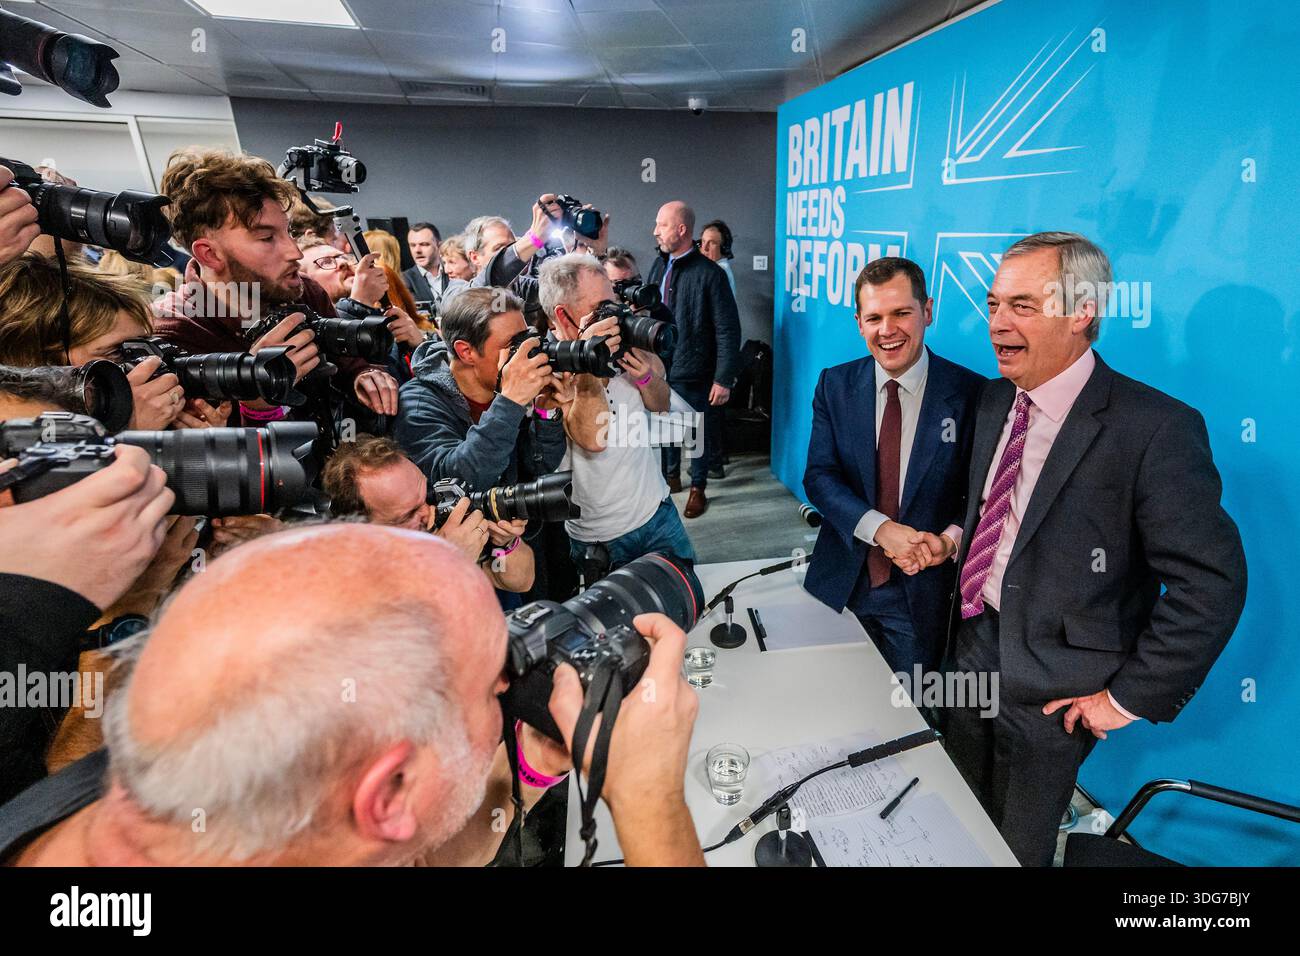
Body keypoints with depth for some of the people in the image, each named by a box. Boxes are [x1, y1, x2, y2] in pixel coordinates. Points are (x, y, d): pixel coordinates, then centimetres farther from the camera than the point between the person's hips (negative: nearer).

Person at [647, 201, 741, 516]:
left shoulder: (709, 274, -13)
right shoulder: (659, 266, 6)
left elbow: (728, 330, -14)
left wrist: (724, 379, -16)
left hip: (692, 373, -6)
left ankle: (698, 488, 28)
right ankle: (671, 476, 40)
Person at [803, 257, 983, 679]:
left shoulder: (971, 392, -9)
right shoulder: (834, 385, -1)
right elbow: (819, 476, -6)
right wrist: (878, 528, -21)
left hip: (923, 596, -2)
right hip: (840, 584, 2)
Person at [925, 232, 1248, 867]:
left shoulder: (1155, 428, -21)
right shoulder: (996, 400, 2)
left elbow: (1212, 584, -20)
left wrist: (1131, 697, -16)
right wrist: (956, 539, -1)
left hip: (1050, 688, -6)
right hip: (975, 644, 6)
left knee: (1017, 847, 18)